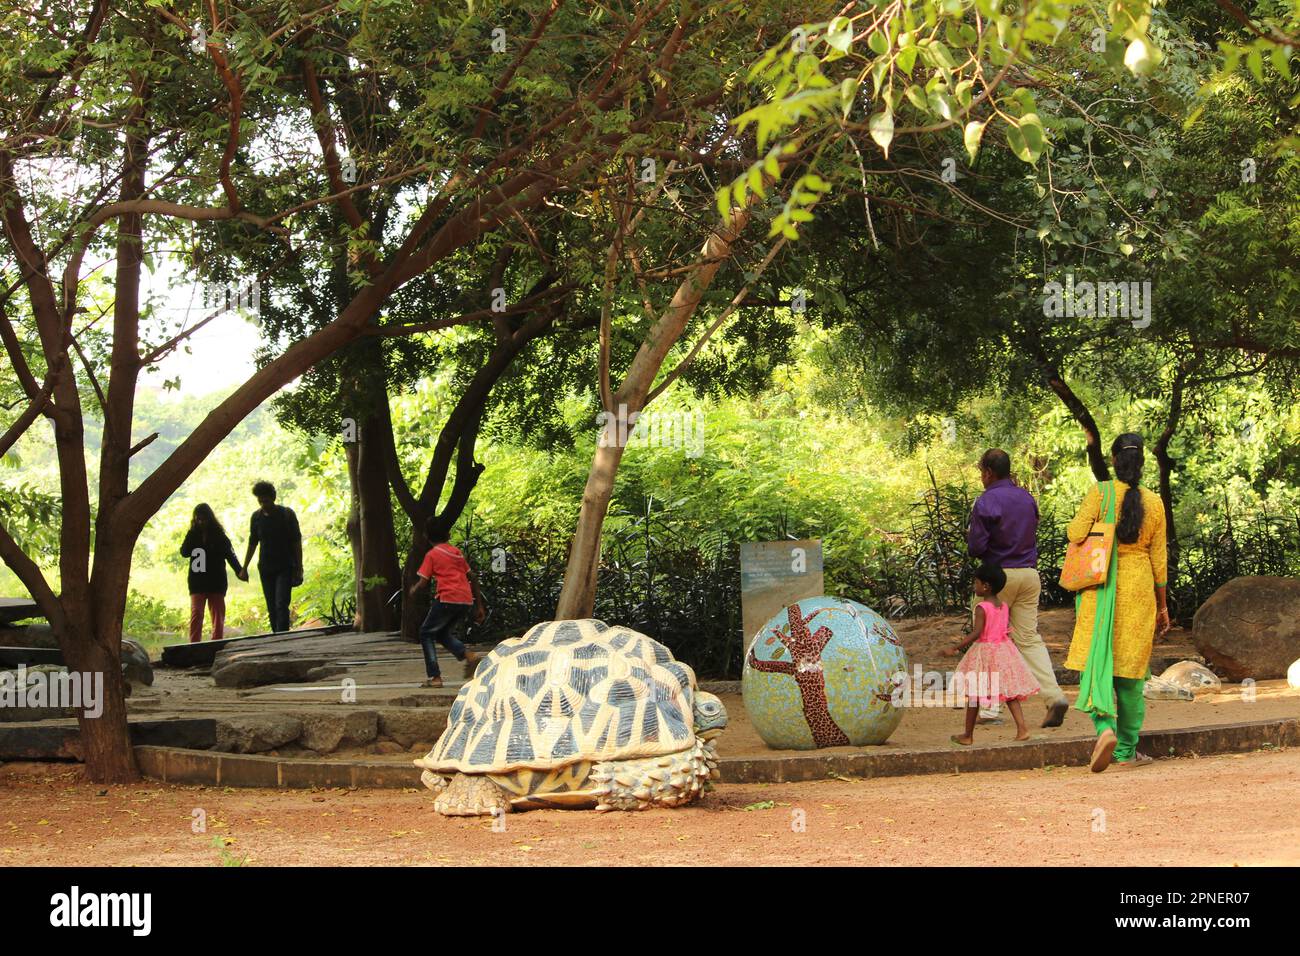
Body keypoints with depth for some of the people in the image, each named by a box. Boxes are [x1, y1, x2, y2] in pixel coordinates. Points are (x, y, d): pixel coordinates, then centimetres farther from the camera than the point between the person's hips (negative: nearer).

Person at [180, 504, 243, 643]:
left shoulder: (219, 536, 0)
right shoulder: (193, 534, 4)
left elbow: (230, 554, -5)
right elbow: (184, 552, -7)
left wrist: (239, 570, -20)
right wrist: (192, 534, -14)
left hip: (216, 583, 0)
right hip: (197, 582, 0)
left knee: (218, 616, 3)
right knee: (196, 614, -13)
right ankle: (194, 647, -15)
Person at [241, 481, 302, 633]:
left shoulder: (287, 514, -6)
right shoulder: (256, 517, 4)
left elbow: (296, 542, -3)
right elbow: (252, 543, 14)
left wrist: (299, 569, -7)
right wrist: (244, 568, 13)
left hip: (285, 567, -4)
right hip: (266, 568, 4)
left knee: (281, 605, -16)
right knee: (272, 608, 4)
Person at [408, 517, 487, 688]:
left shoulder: (432, 555, 2)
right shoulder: (457, 552, 20)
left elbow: (423, 582, -4)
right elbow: (472, 578, 19)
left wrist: (413, 591, 19)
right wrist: (479, 606, 22)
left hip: (447, 599, -6)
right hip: (466, 600, 6)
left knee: (426, 634, 11)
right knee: (442, 632, 23)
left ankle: (435, 677, 1)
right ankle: (469, 655, -1)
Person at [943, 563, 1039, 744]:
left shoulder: (982, 608, -15)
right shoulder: (1005, 606, 5)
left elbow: (976, 634, -21)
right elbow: (1008, 628, 12)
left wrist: (955, 649, -20)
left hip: (984, 650, -6)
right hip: (1004, 648, 6)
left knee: (973, 695, 4)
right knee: (1009, 693, 9)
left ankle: (968, 735, 9)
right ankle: (1022, 728, -5)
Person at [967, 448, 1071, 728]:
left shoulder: (986, 502, -11)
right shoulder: (1027, 498, 10)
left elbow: (976, 548, -13)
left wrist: (970, 536, 8)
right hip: (1030, 574, 6)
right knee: (1029, 638, 6)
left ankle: (988, 706, 6)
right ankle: (1054, 696, -11)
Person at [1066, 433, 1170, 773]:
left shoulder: (1100, 493, -7)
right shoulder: (1154, 503, 2)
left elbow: (1076, 533, -14)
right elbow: (1159, 560, 6)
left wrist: (1072, 524, 10)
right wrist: (1162, 606, 15)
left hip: (1100, 586, -2)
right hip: (1139, 589, 2)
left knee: (1096, 659, 0)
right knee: (1131, 668, 9)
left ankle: (1105, 726, -26)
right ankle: (1127, 751, 15)